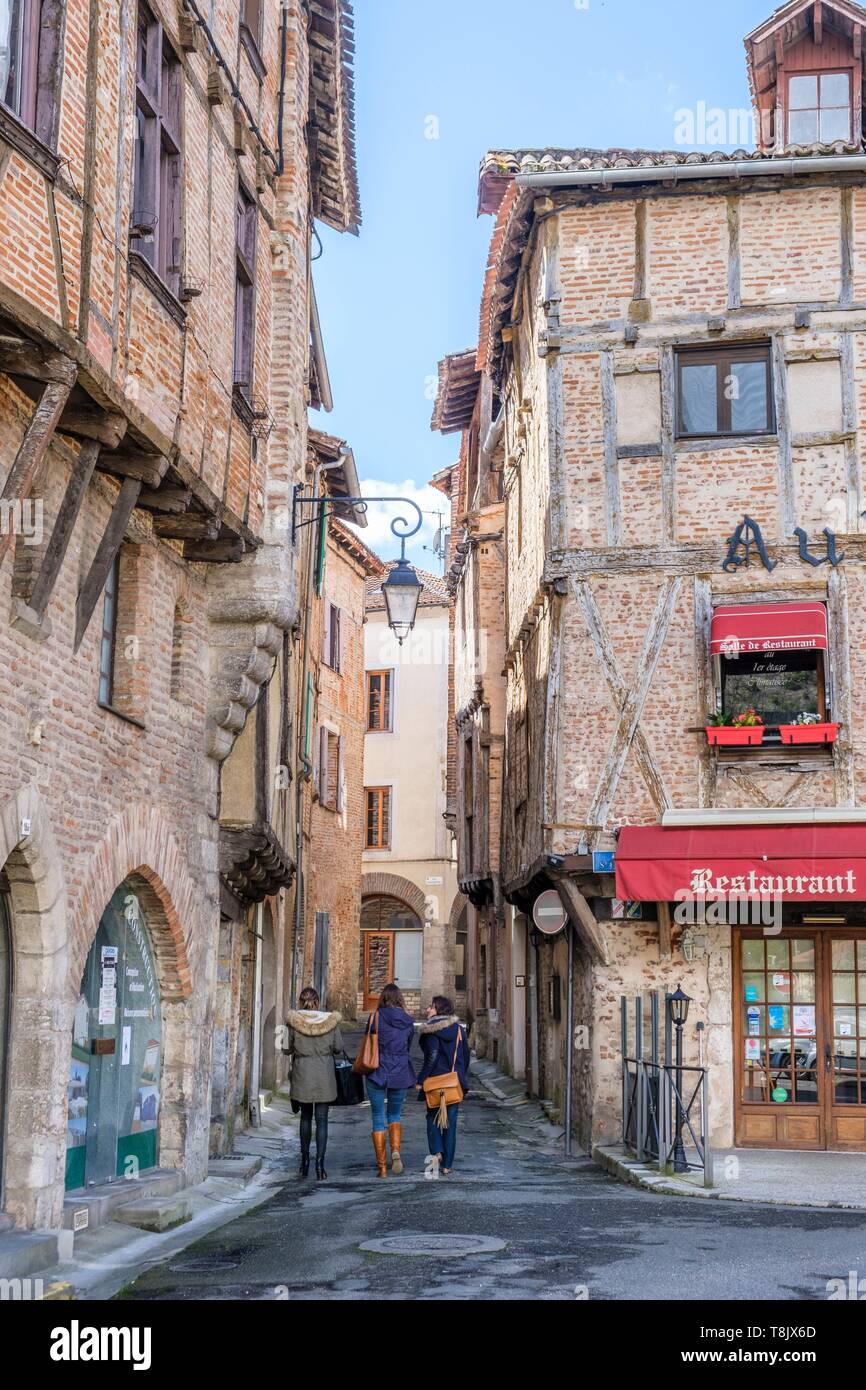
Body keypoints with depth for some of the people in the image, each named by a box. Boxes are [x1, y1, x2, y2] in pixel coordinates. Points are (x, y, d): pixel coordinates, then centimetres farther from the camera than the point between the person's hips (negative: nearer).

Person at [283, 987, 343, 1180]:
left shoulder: (293, 1021, -7)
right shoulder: (331, 1021, -5)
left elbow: (287, 1049, -1)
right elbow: (338, 1048, 1)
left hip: (302, 1075, 0)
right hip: (324, 1076, 0)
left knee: (305, 1117, 17)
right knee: (322, 1119, 2)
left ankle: (305, 1160, 20)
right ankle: (320, 1162, -5)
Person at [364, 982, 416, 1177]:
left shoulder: (377, 1016, -8)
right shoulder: (408, 1021, 2)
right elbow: (408, 1047, 12)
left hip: (378, 1072, -3)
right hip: (400, 1073, 3)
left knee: (378, 1119, 6)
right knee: (395, 1115, 20)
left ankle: (382, 1167, 5)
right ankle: (396, 1152, -5)